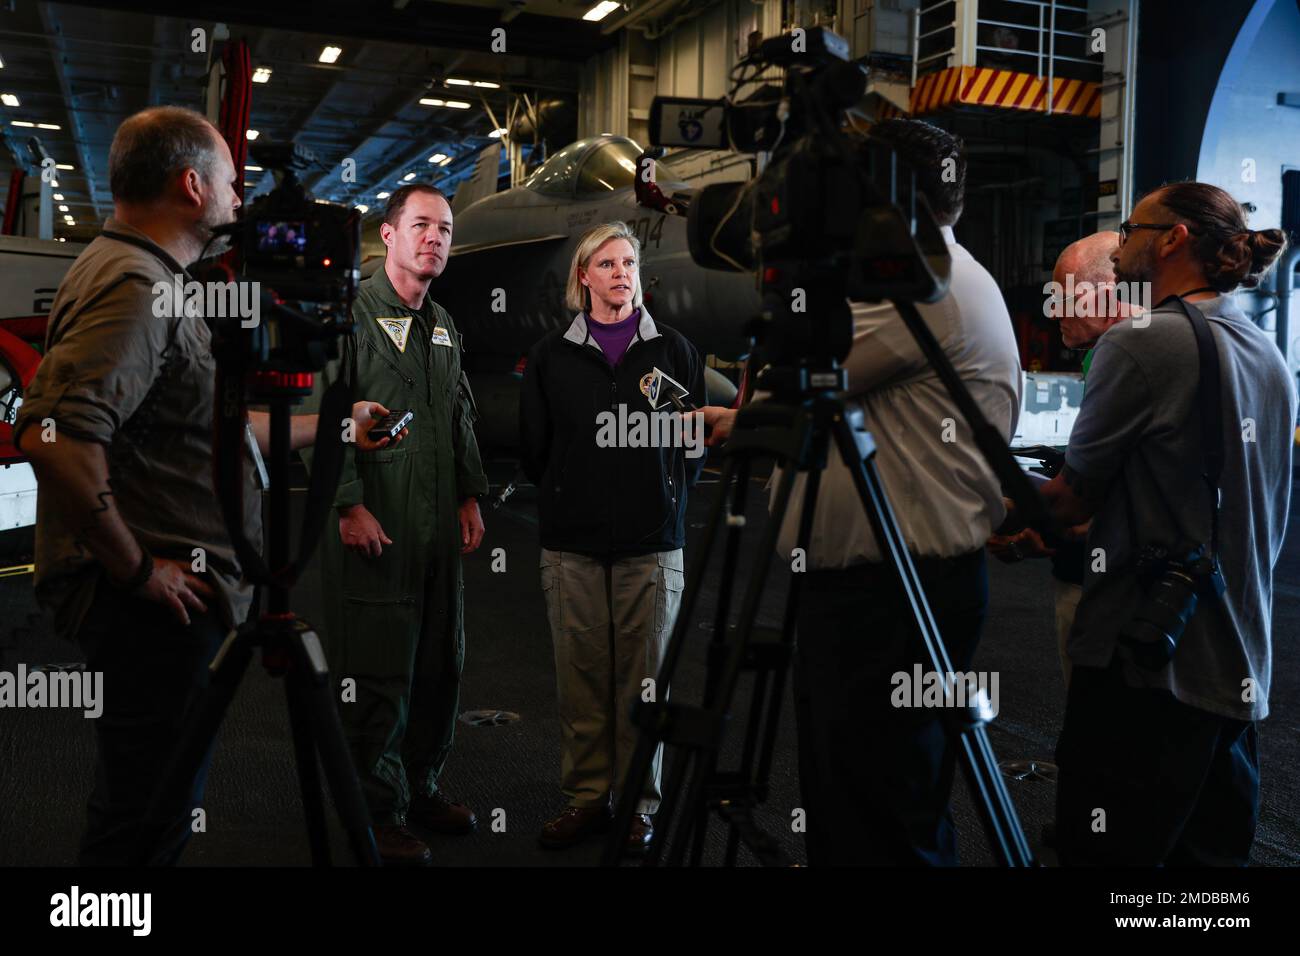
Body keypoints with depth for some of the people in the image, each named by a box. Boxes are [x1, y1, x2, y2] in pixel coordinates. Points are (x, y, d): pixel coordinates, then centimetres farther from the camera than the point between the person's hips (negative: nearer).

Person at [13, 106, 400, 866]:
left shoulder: (153, 279, 16)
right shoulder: (132, 284, -18)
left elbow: (212, 432, 23)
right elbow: (55, 438, -31)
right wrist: (133, 568, -21)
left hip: (172, 600, 10)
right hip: (155, 606, -10)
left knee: (156, 808, 21)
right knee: (148, 827, 2)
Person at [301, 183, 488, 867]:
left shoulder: (444, 327, 18)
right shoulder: (351, 314, -6)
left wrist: (470, 497, 15)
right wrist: (350, 505, -16)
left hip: (439, 528, 8)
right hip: (373, 527, -7)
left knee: (440, 664, 13)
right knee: (378, 674, -2)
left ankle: (421, 787, 29)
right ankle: (379, 812, 13)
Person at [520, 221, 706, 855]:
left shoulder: (673, 350, 7)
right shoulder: (550, 357, 7)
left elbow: (696, 444, 10)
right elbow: (534, 448, 10)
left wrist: (668, 496, -1)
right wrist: (568, 499, 6)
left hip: (651, 541, 0)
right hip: (572, 541, 1)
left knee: (643, 677, 5)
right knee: (580, 676, 4)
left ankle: (639, 805, 16)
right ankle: (586, 797, 18)